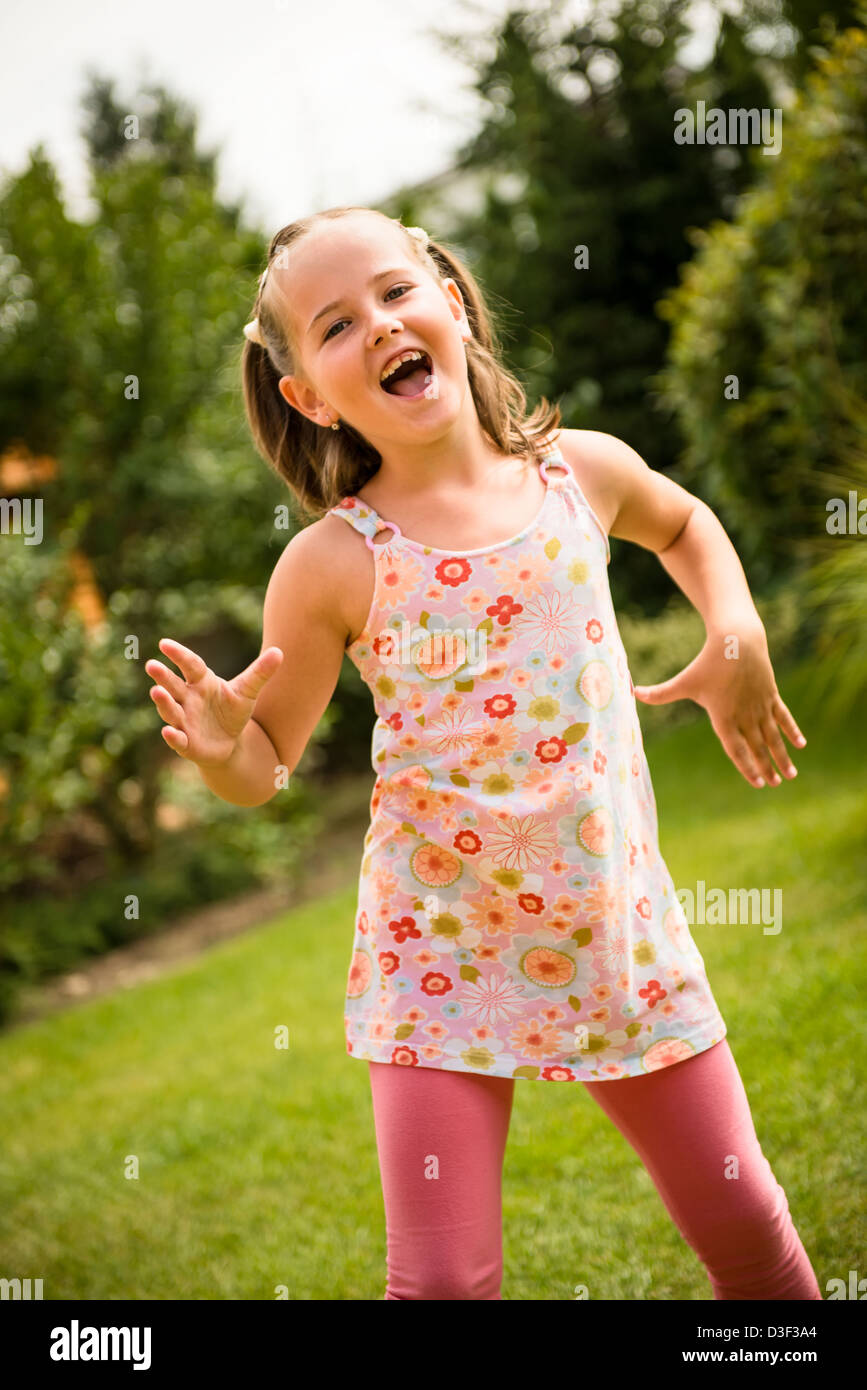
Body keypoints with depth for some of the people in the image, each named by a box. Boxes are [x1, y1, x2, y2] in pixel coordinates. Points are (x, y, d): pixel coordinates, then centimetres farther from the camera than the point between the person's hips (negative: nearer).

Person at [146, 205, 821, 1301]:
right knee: (443, 1279, -1)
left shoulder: (581, 470, -3)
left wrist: (735, 634, 5)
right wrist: (221, 746, -26)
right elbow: (265, 768, -4)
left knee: (748, 1229, 13)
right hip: (442, 952, -2)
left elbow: (683, 522, 21)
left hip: (618, 927, 3)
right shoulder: (334, 563, -13)